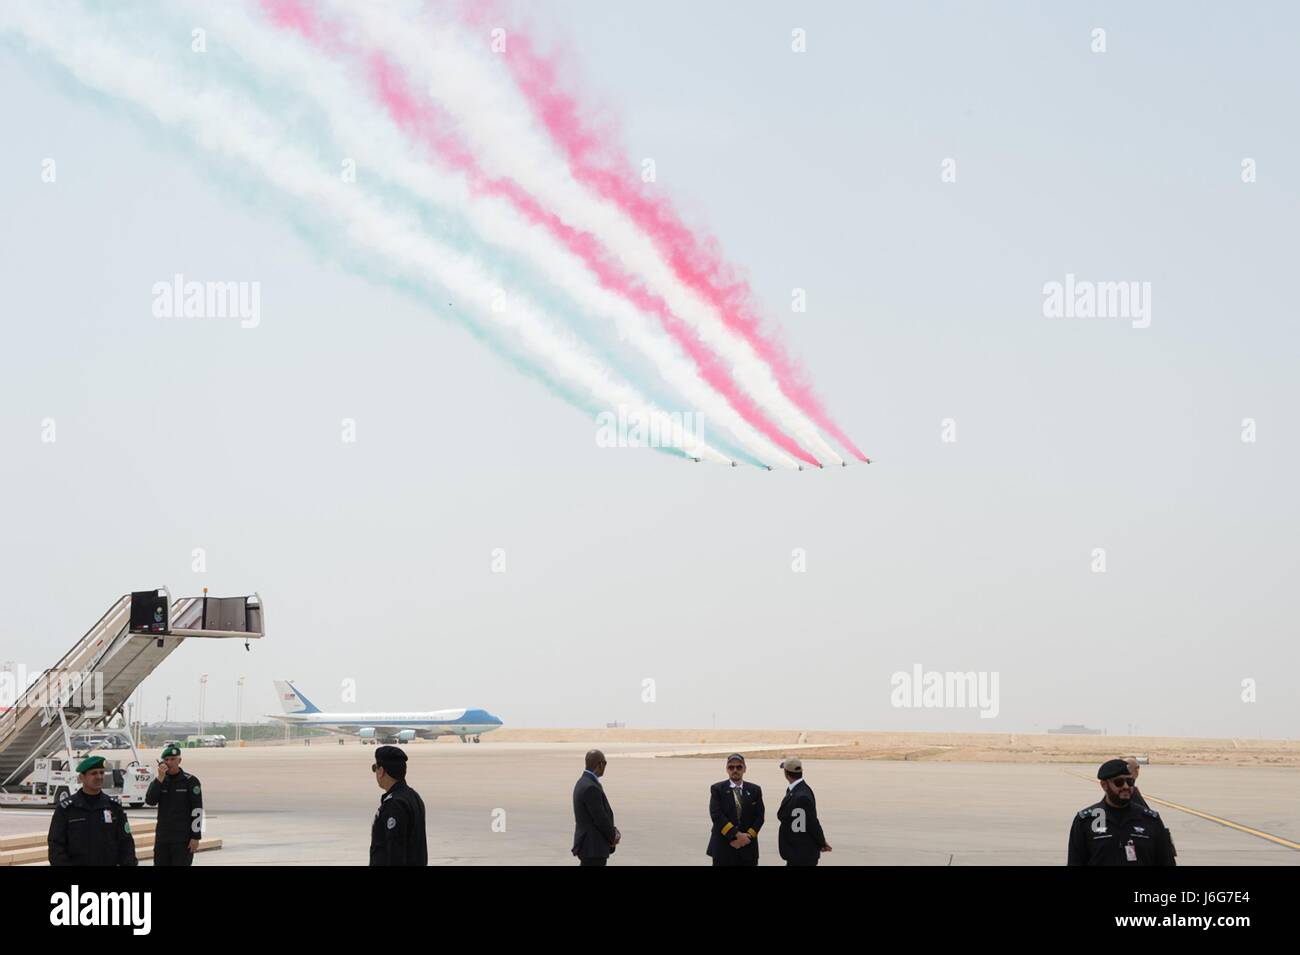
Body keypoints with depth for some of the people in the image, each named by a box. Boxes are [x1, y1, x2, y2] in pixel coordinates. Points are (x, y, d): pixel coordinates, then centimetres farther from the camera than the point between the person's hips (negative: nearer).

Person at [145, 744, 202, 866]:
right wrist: (160, 778, -15)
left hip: (183, 838, -5)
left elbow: (197, 810, -7)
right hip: (162, 837, 5)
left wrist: (196, 836, -12)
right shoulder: (159, 781, 10)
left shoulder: (190, 781, -4)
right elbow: (150, 801, -7)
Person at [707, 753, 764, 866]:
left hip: (748, 848, 2)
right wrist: (737, 835, -17)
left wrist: (745, 837, -10)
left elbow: (759, 817, 4)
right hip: (723, 848, -2)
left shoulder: (754, 790, 9)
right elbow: (716, 815, -10)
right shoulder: (717, 789, 1)